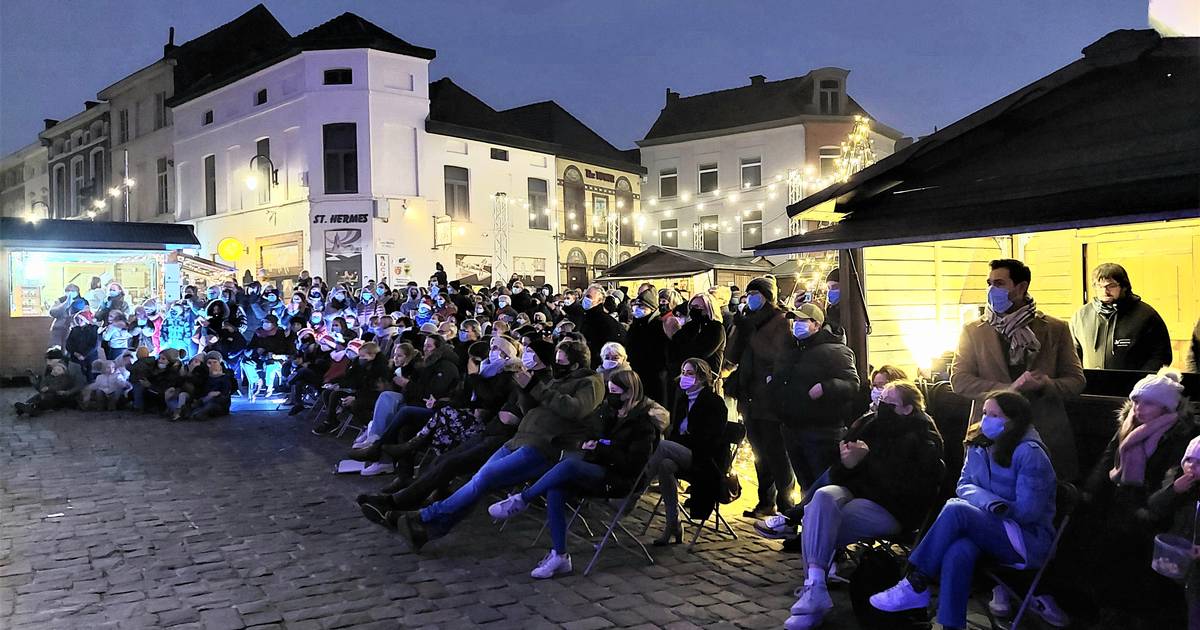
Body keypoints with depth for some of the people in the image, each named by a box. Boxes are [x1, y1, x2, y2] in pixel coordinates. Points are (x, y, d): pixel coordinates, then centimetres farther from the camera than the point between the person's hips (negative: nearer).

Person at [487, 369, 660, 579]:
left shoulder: (643, 422, -7)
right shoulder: (608, 410, 13)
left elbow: (633, 464, -14)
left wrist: (600, 449, -17)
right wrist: (586, 445, -4)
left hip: (618, 479, -7)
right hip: (594, 470, 7)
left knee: (569, 464, -33)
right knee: (555, 489, -23)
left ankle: (521, 500, -17)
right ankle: (559, 556, -20)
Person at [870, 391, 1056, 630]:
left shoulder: (1029, 453, -12)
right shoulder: (980, 446, 11)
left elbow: (1027, 511, -15)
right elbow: (964, 485, 7)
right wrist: (987, 501, -15)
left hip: (1031, 540, -5)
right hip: (994, 534, 5)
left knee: (955, 509, -30)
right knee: (958, 552, -33)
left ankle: (915, 587, -25)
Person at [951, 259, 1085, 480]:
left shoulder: (1056, 329, 7)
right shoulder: (973, 331, 6)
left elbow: (1076, 380, 8)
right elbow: (959, 381, -2)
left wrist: (1046, 385, -15)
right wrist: (1009, 388, -15)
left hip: (1048, 435, 1)